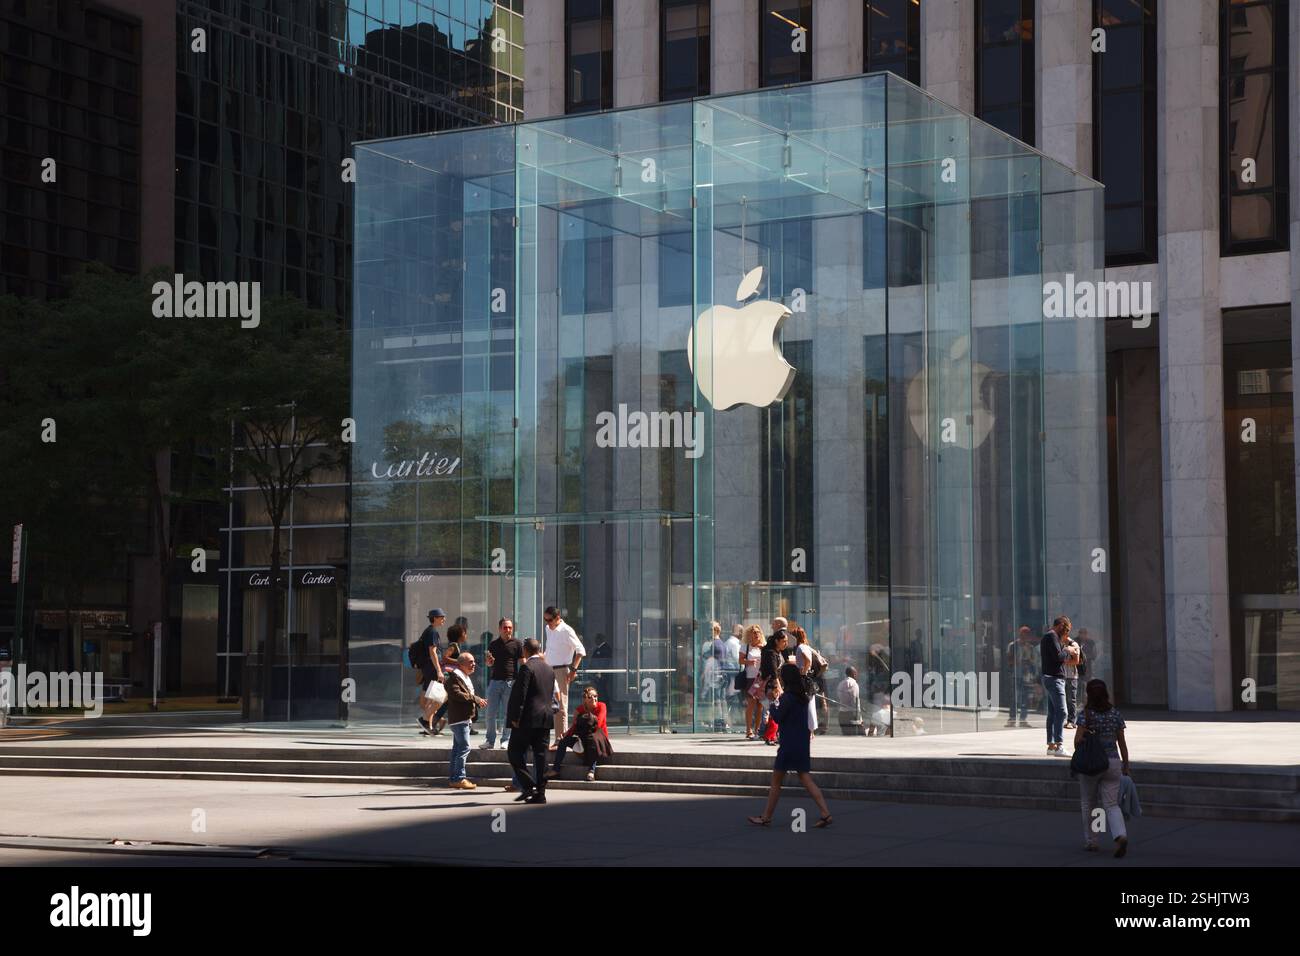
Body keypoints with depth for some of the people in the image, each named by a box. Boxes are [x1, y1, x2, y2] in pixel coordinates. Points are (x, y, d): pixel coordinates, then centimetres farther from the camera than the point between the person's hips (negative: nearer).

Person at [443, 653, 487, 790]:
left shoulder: (466, 677, 20)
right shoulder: (454, 677, -13)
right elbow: (456, 694, -26)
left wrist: (478, 701, 12)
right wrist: (475, 699, -24)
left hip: (465, 718, 11)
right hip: (459, 718, -11)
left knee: (457, 748, 12)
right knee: (464, 747, -13)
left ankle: (453, 778, 16)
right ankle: (459, 778, -12)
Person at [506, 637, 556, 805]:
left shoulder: (526, 667, -11)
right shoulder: (549, 669, 12)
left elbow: (520, 694, -15)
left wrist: (515, 717, -12)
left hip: (528, 718, -7)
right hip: (545, 718, 7)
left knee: (515, 753, 2)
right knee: (540, 756, 7)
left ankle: (528, 786, -9)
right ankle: (540, 793, 5)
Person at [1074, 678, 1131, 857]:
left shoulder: (1086, 715, -8)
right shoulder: (1115, 714, 3)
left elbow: (1078, 740, -17)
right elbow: (1122, 743, 6)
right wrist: (1126, 766, 13)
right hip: (1113, 762, 3)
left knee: (1088, 804, 15)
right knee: (1112, 804, 3)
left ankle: (1090, 841, 22)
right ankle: (1120, 836, -21)